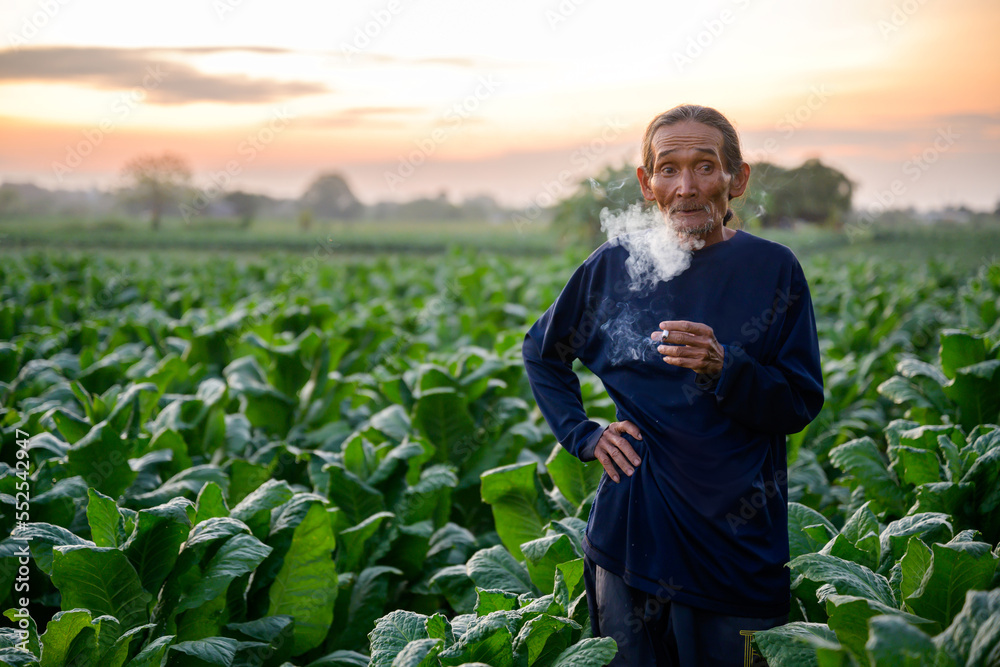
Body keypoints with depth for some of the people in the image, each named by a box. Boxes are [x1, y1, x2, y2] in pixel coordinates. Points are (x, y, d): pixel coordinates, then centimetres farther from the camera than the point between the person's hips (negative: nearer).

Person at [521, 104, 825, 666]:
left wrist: (723, 368, -22)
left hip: (735, 542, -2)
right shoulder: (614, 266, 1)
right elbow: (541, 351, 18)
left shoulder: (772, 269, -5)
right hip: (630, 536, 2)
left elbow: (802, 405, -5)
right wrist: (583, 434, 5)